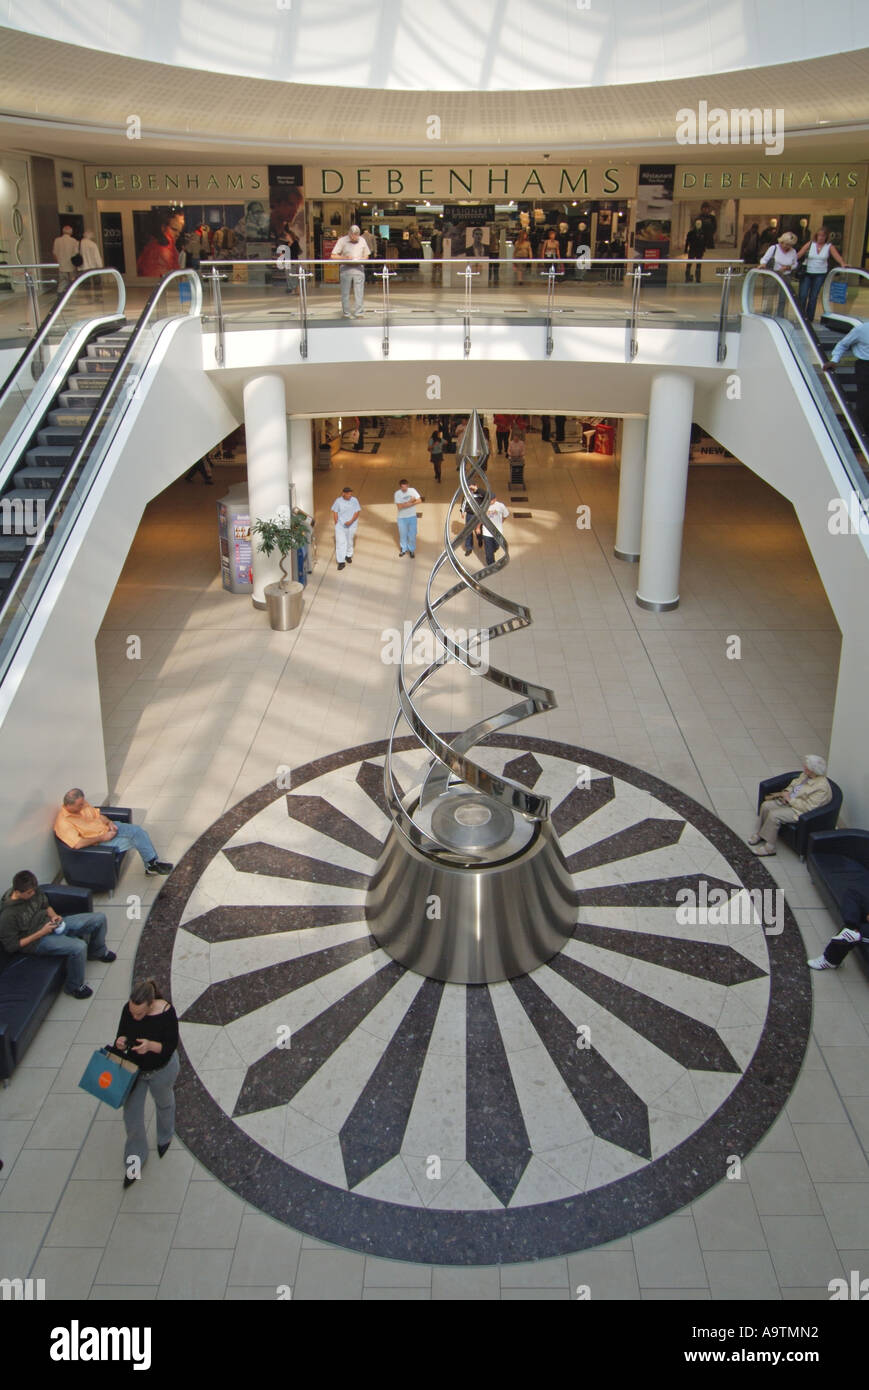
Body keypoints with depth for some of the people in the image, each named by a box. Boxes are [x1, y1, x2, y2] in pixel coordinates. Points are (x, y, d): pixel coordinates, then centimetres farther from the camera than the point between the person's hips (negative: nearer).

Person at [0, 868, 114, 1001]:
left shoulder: (33, 890, -7)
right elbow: (11, 946, -20)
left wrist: (53, 916, -8)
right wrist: (41, 933, -22)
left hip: (50, 924, 8)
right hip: (36, 941, -7)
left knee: (100, 918, 2)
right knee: (79, 947, -32)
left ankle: (97, 952, 32)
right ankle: (74, 986, -6)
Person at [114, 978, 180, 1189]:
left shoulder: (166, 1013, -32)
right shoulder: (128, 1010, -23)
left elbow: (171, 1046, -23)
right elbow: (122, 1035, -9)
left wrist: (151, 1046, -41)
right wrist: (120, 1044, -32)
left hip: (162, 1070, -2)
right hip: (134, 1069, 2)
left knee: (164, 1103, 26)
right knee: (131, 1115, 11)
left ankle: (165, 1138, 59)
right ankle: (135, 1159, 36)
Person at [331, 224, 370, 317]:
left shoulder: (362, 241, 8)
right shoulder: (342, 241, -1)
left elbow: (366, 256, 15)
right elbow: (333, 256, -4)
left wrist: (360, 260, -7)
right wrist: (346, 258, -16)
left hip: (358, 268, 2)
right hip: (346, 268, -2)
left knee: (359, 293, -2)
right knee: (345, 293, 0)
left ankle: (358, 313, 3)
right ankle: (346, 314, 6)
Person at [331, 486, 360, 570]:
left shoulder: (354, 500, -5)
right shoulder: (338, 501, -6)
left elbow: (357, 512, -6)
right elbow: (335, 512, -1)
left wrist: (351, 521, -18)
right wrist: (336, 523, -7)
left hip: (351, 525, 2)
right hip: (340, 525, -2)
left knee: (350, 541, 17)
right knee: (340, 542, -7)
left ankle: (348, 556, 42)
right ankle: (341, 562, -6)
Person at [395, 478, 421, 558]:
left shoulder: (412, 490, -6)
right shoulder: (397, 494, -12)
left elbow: (419, 500, -14)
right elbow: (399, 506, -20)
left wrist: (406, 504, -21)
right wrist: (410, 502, -24)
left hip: (412, 516, 1)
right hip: (402, 518, -1)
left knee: (412, 534, 7)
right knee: (403, 534, 12)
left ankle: (412, 550, 25)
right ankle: (404, 549, 33)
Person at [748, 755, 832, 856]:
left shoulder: (822, 787, -25)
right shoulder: (805, 775, 1)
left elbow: (808, 806, -27)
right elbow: (794, 782, 20)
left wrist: (790, 799, -20)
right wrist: (786, 792, 0)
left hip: (799, 811, -9)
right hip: (788, 801, 9)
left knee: (774, 815, -24)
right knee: (765, 805, -6)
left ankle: (769, 847, -11)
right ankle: (760, 833, 9)